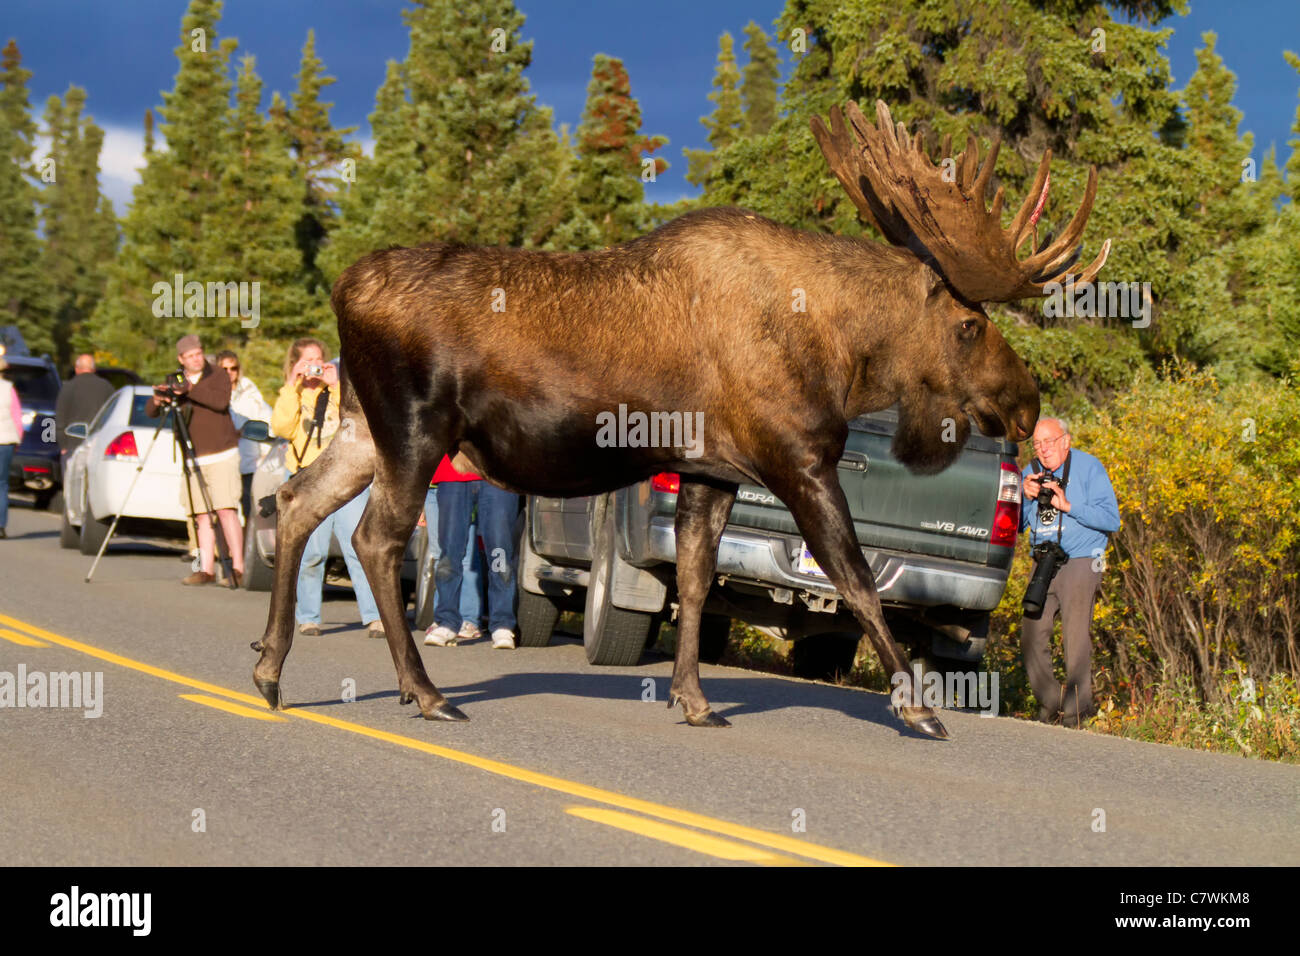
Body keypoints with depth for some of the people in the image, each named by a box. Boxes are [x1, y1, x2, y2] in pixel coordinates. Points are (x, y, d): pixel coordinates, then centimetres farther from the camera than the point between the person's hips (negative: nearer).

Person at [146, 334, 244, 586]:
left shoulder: (218, 377, 0)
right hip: (194, 459, 4)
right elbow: (150, 412, 6)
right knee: (202, 516, 2)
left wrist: (191, 390, -30)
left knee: (226, 510, -13)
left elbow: (221, 402, -20)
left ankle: (237, 568, -14)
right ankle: (206, 570, 3)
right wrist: (158, 401, -18)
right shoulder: (176, 383, 10)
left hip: (222, 456, -4)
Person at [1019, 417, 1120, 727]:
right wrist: (1026, 497, -5)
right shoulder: (1031, 472, 12)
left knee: (1075, 638, -11)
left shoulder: (1089, 468, -3)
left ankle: (1076, 709, -2)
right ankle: (1050, 704, 12)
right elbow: (1017, 524, 13)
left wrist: (1068, 505, -19)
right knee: (1032, 637, -2)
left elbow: (1111, 519, -11)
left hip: (1080, 562, -5)